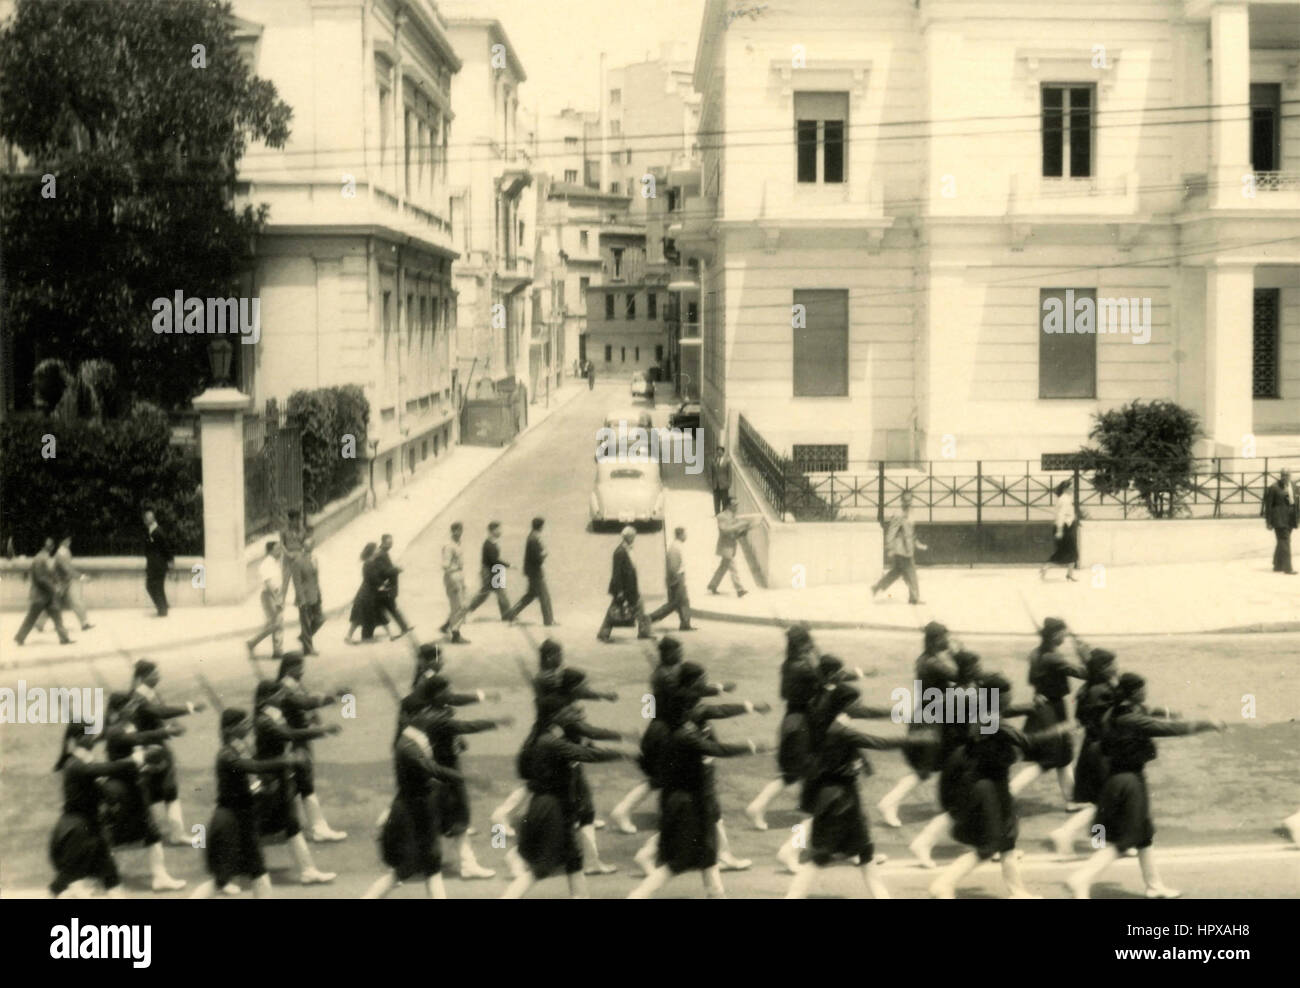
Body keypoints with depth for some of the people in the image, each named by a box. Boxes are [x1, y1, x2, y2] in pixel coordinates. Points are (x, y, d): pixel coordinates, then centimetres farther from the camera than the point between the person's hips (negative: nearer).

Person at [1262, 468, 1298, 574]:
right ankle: (1287, 568, -11)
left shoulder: (1293, 486, 11)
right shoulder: (1274, 488, -7)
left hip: (1290, 519, 6)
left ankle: (1277, 566, 23)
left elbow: (1296, 502, 16)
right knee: (1285, 542, -10)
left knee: (1282, 542, 14)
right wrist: (1268, 521, -9)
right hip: (1279, 519, -6)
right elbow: (1268, 505, -6)